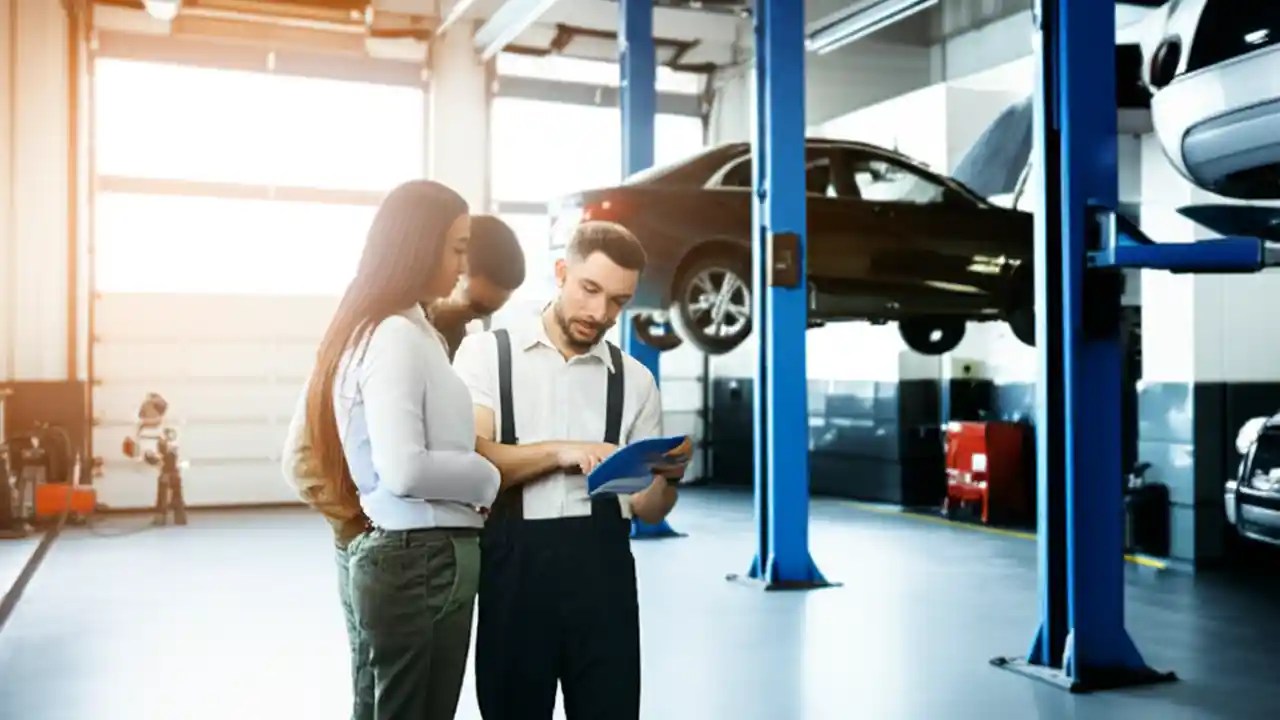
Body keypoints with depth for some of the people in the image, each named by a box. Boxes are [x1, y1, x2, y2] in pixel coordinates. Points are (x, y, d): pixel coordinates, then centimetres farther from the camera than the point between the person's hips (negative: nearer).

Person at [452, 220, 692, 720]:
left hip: (602, 567, 2)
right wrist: (559, 452, -22)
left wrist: (670, 476, -12)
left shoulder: (634, 380, 10)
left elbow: (648, 509, 9)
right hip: (513, 565, -1)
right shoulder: (486, 353, 3)